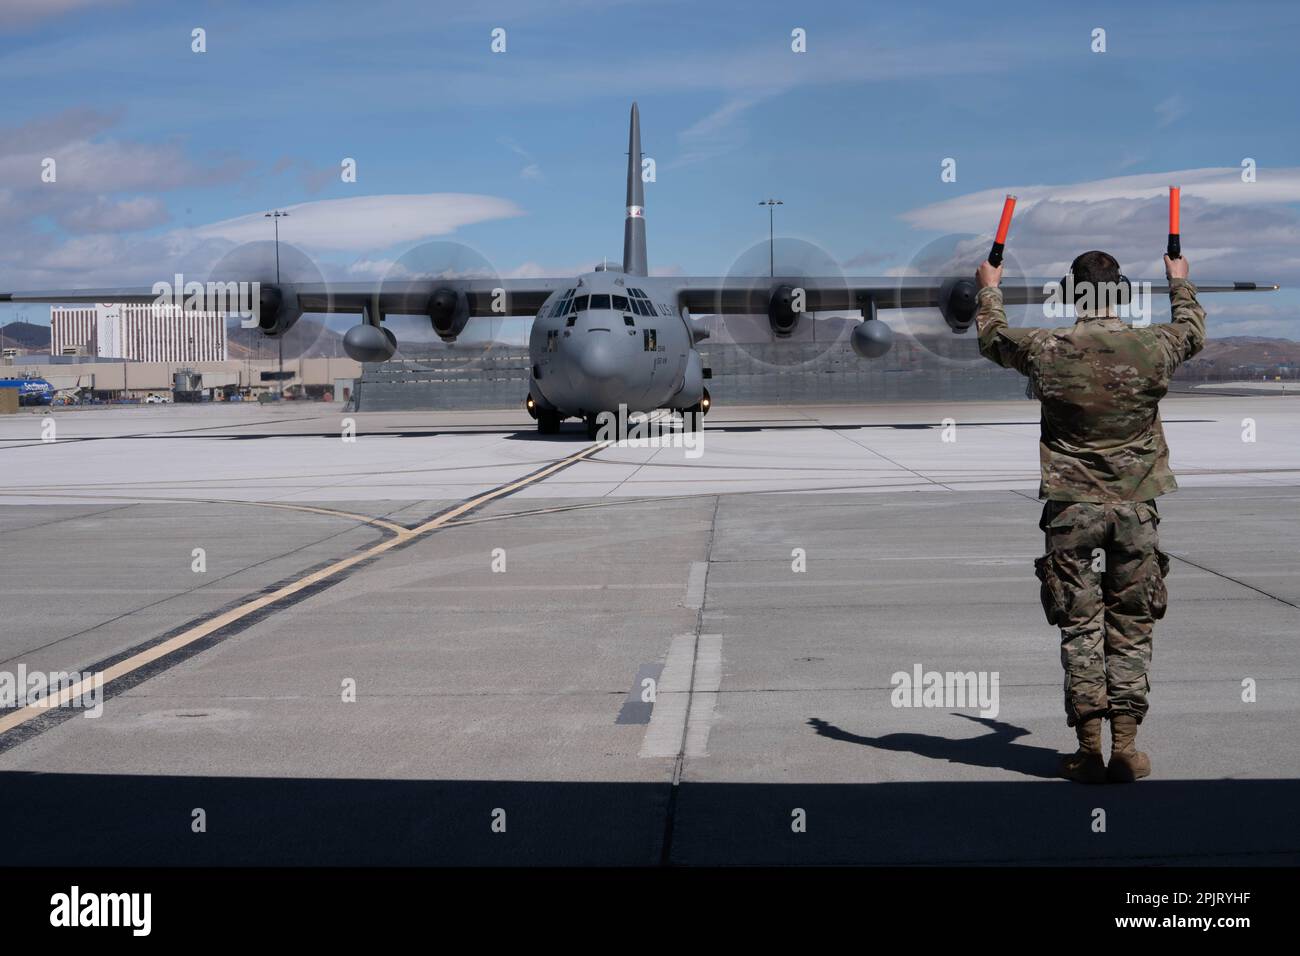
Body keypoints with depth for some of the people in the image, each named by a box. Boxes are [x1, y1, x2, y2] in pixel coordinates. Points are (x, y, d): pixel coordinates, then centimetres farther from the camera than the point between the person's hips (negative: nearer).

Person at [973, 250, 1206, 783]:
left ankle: (1089, 749, 4)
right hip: (1135, 505, 1)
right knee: (1131, 628, 8)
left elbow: (990, 337, 14)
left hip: (1072, 505, -1)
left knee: (1080, 628, 4)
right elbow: (1193, 330, 21)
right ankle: (1125, 746, 6)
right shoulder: (1154, 348, -4)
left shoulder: (1046, 349, -7)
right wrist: (1180, 281, 40)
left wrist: (989, 289, 34)